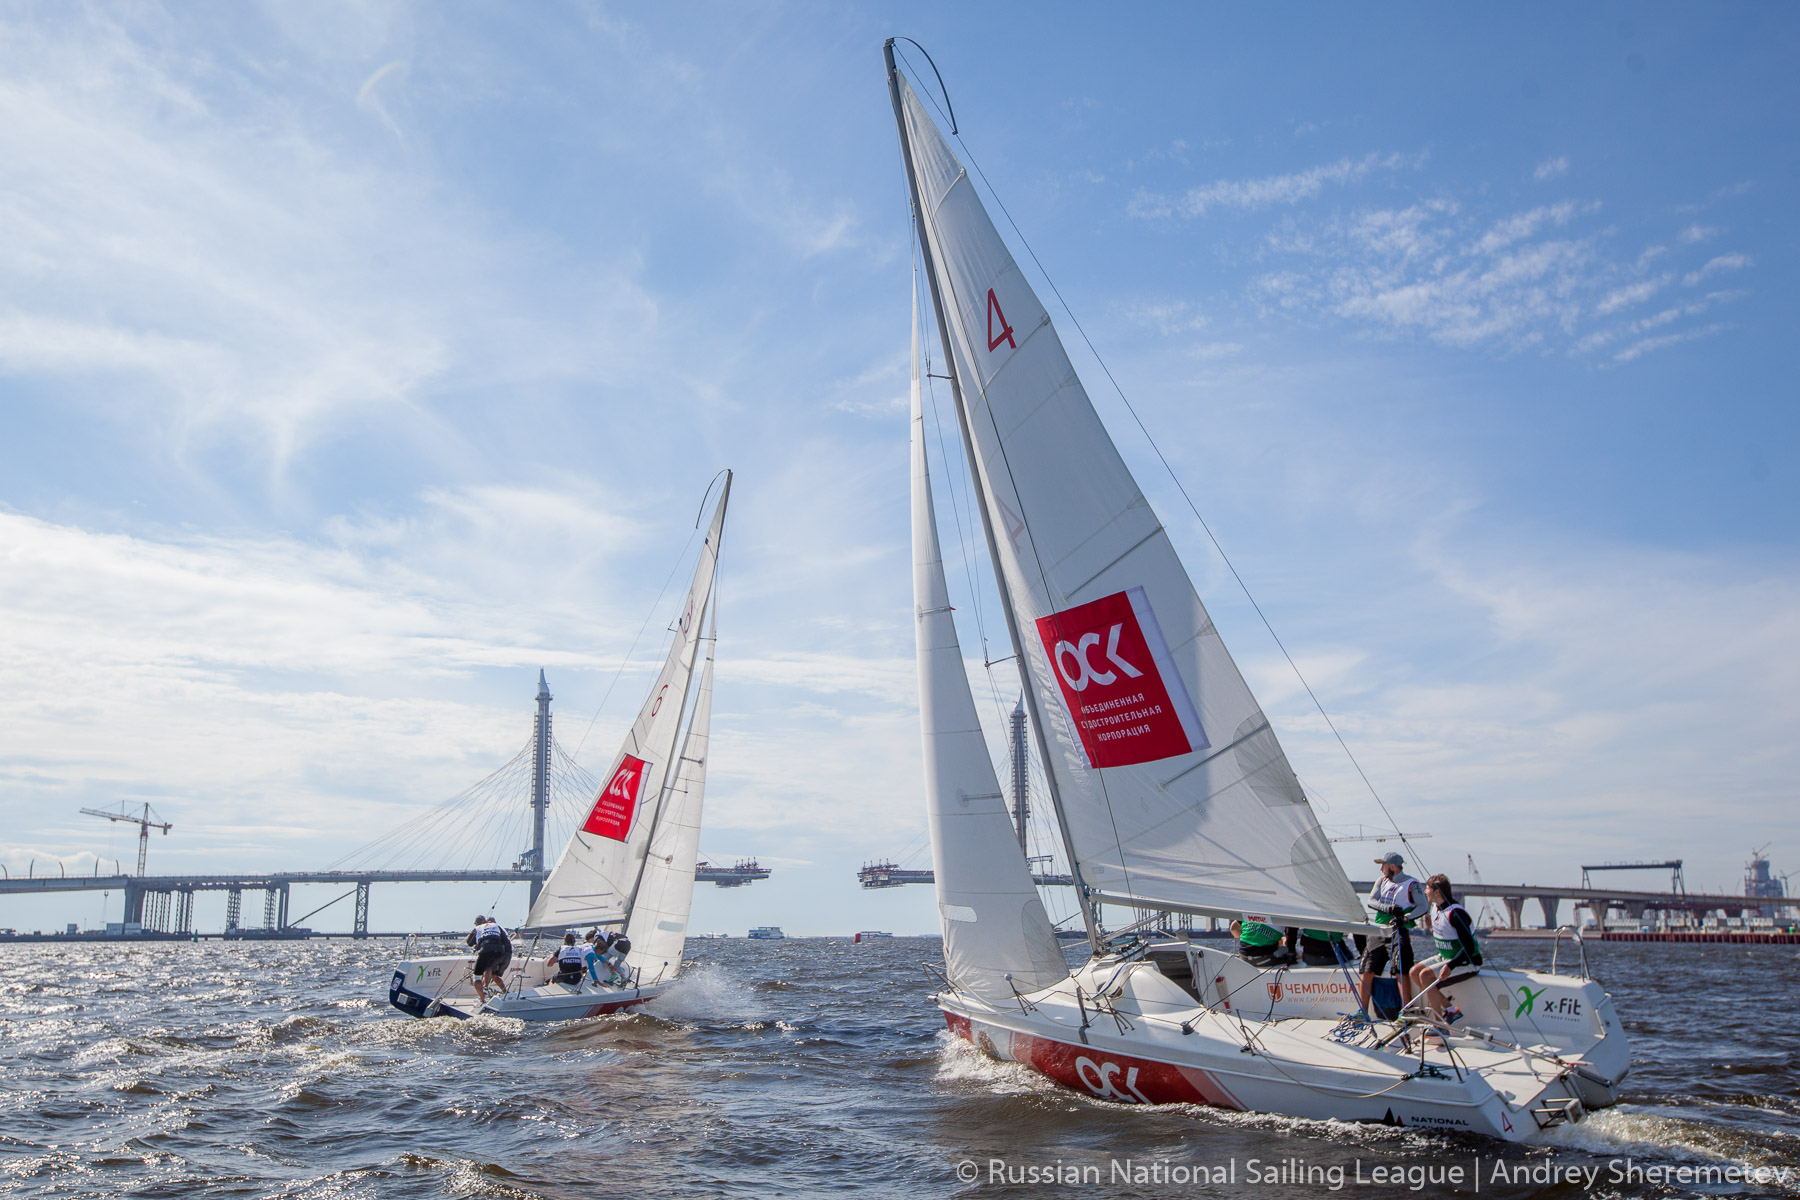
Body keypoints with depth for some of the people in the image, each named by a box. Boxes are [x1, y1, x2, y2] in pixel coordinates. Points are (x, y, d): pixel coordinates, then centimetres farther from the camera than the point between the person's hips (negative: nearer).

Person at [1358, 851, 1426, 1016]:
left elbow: (1422, 906, -8)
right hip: (1378, 932, 5)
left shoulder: (1412, 884, 2)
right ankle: (1363, 1012, 5)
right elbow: (1371, 901, 6)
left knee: (1402, 971, -19)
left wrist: (1406, 918, -23)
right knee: (1367, 971, -1)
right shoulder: (1381, 881, 17)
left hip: (1399, 931, -5)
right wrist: (1387, 908, -13)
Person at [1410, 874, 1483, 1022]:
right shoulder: (1435, 908, 4)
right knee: (1415, 972, -5)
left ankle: (1439, 1023, -15)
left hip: (1465, 961, -9)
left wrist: (1450, 966, -33)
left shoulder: (1456, 913, -25)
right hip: (1444, 957, 9)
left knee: (1425, 975, -23)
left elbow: (1468, 947, -27)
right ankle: (1450, 1009, -3)